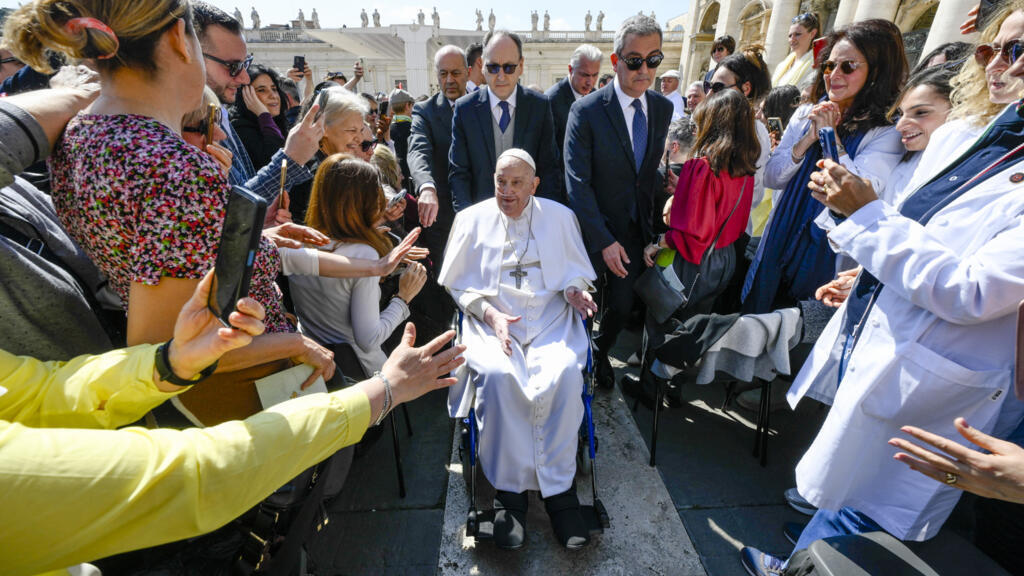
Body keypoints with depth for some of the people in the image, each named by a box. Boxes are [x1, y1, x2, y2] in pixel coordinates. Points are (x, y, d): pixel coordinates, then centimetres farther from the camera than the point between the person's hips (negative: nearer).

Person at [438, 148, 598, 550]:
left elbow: (576, 272, 18)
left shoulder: (560, 216, 14)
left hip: (551, 320, 1)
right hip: (491, 321, 0)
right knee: (497, 375, -31)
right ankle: (510, 491, -14)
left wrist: (575, 290, -6)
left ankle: (559, 490, -12)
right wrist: (490, 313, -8)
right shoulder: (472, 219, 11)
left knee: (565, 373, -29)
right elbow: (459, 283, 8)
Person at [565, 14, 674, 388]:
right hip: (594, 229, -4)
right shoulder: (586, 111, -16)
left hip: (635, 230, 4)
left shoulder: (663, 108, 1)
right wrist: (604, 240, -22)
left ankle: (601, 352, 41)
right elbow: (577, 184, -19)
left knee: (622, 307, 12)